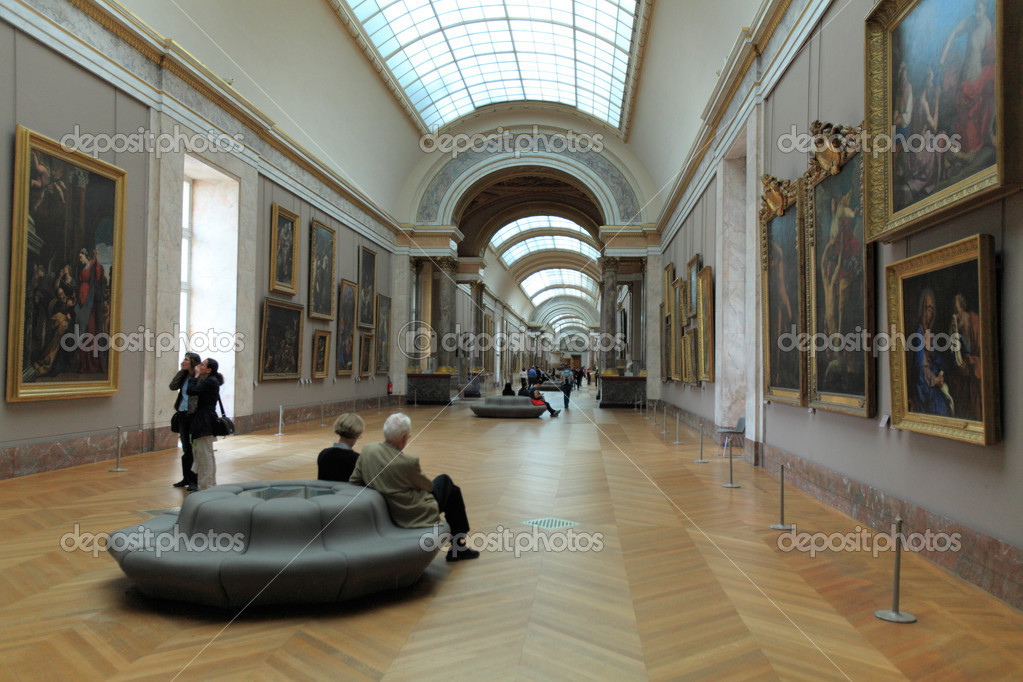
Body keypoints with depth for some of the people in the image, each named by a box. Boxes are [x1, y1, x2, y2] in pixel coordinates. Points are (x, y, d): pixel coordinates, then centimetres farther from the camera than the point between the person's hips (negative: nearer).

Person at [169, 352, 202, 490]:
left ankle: (194, 480, 8)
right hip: (182, 415, 7)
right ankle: (187, 478, 25)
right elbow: (173, 386, 2)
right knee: (186, 449, 15)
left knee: (193, 449, -1)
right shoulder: (184, 376, 12)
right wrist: (182, 371, 0)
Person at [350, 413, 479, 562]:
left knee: (443, 479, 24)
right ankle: (458, 546, 26)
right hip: (417, 516, -7)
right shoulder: (408, 462, -29)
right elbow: (428, 486, -10)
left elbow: (354, 481, -1)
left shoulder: (368, 449, -13)